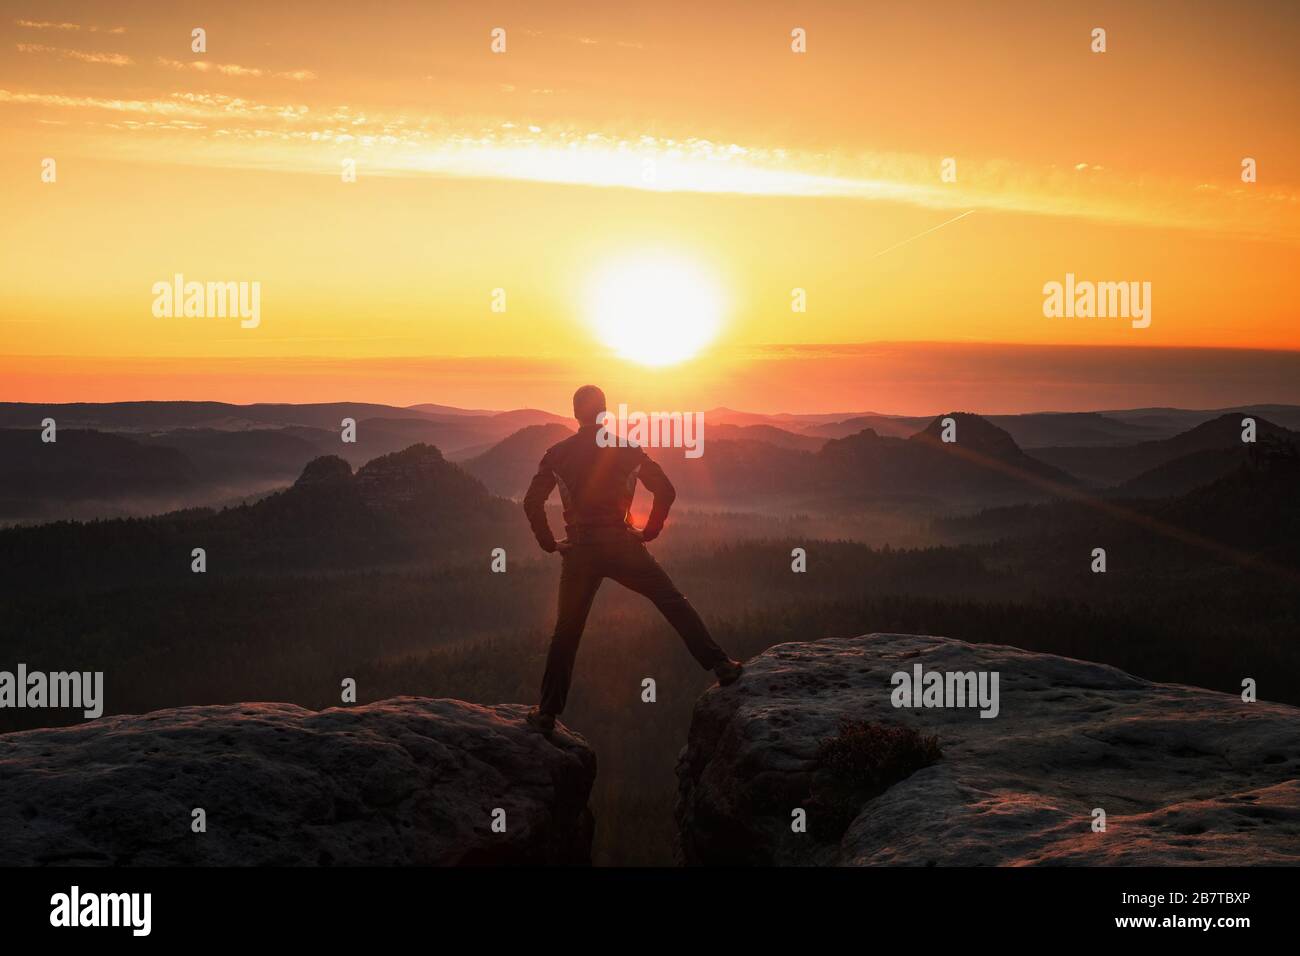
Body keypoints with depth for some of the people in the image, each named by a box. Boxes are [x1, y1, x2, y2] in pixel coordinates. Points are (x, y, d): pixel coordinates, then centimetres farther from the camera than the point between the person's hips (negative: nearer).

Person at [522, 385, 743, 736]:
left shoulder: (558, 454, 4)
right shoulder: (626, 447, 4)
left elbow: (532, 502, -1)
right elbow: (665, 490, 2)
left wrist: (549, 543, 8)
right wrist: (649, 531, 10)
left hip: (579, 552, 1)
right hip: (621, 545, -1)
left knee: (566, 632, 8)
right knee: (674, 604, 8)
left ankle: (547, 714, 11)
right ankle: (720, 665, 0)